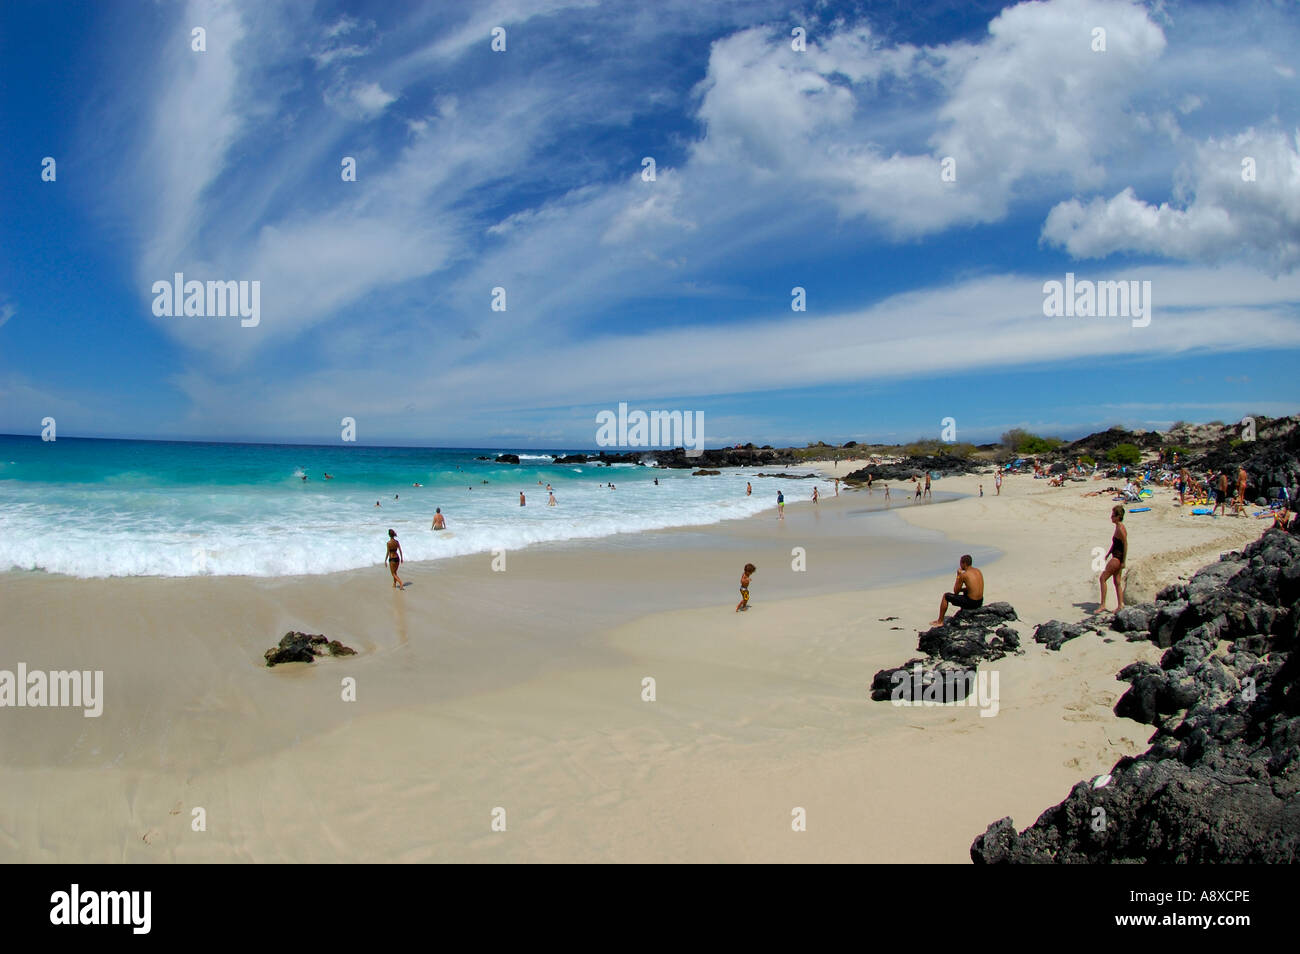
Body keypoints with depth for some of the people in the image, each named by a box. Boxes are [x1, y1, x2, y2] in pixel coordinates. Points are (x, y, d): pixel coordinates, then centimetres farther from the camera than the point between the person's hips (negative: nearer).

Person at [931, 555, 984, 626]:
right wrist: (961, 589, 25)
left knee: (945, 596, 7)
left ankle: (940, 621, 12)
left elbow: (956, 592, -3)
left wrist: (958, 576, 3)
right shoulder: (978, 571, 8)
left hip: (971, 603, -8)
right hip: (980, 602, 8)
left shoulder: (963, 575, -14)